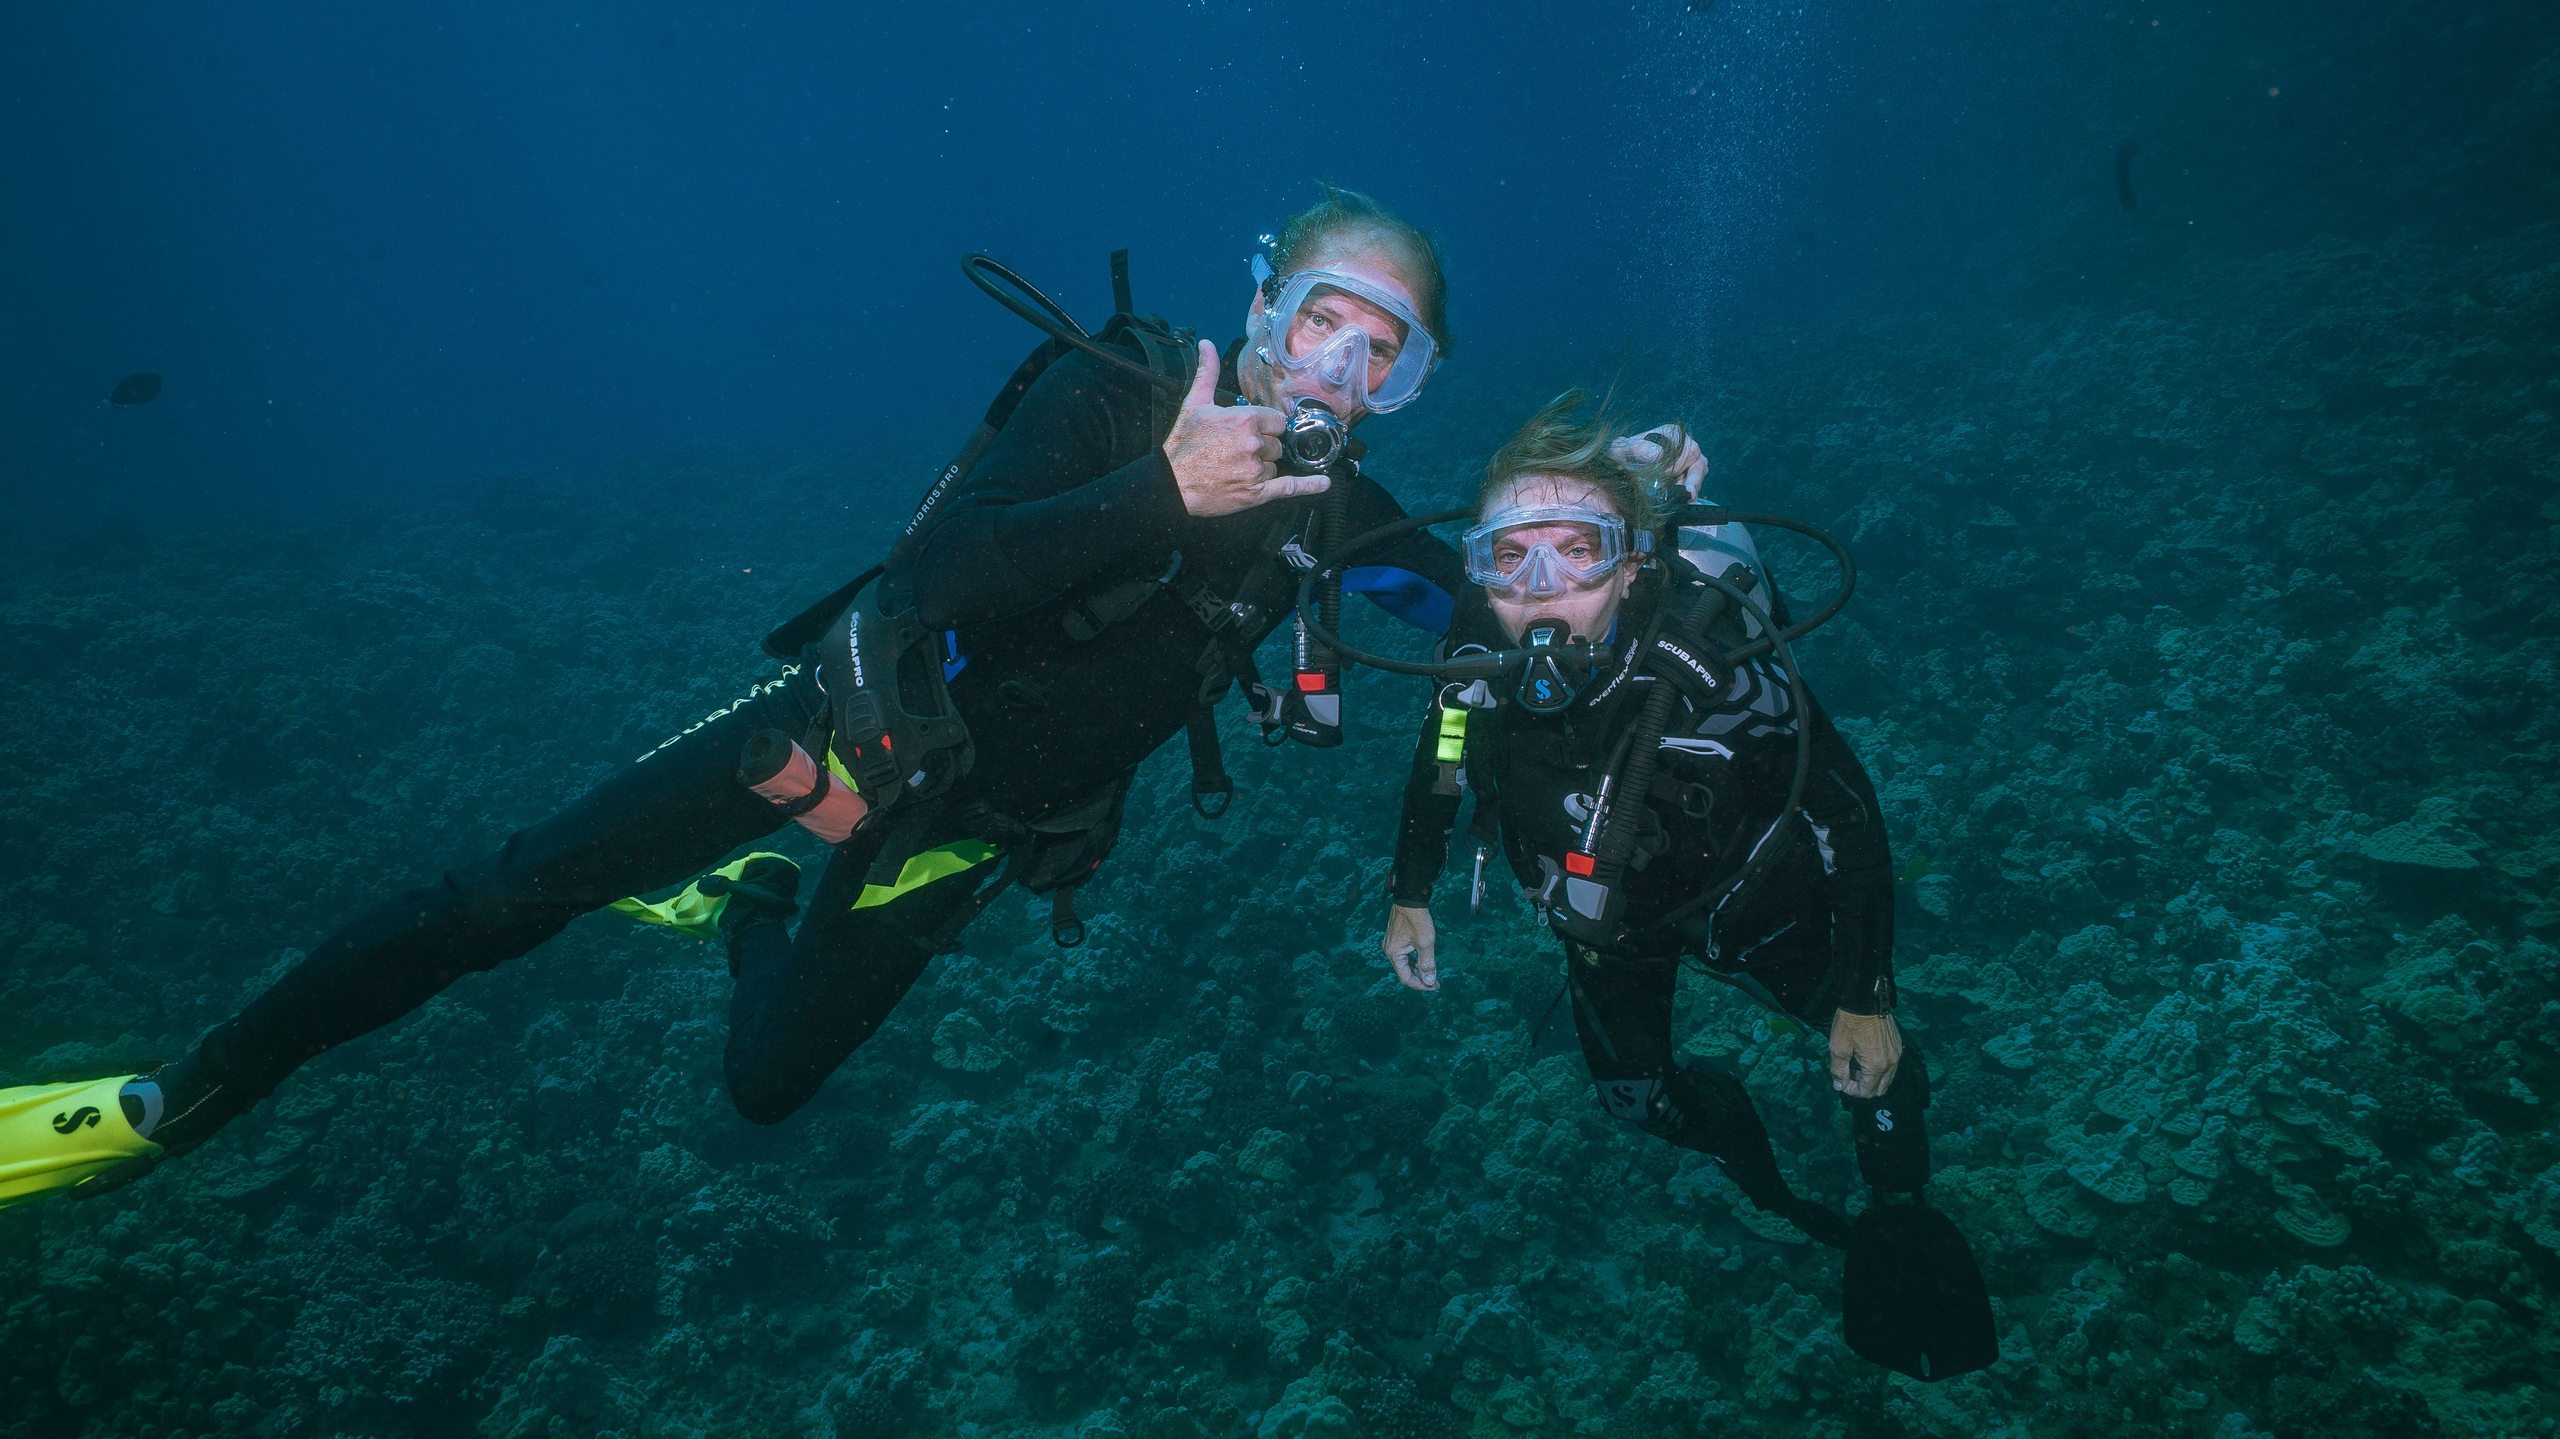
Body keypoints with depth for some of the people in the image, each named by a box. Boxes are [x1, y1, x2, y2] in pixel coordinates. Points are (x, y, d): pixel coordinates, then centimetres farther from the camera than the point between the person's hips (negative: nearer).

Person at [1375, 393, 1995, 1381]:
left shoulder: (1711, 665, -40)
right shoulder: (1475, 664, -30)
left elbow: (1849, 813, -26)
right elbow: (1438, 760, -6)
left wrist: (1866, 999, -20)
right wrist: (1410, 896, 1)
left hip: (1745, 902, -3)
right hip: (1603, 919, 3)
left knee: (1874, 1061, -6)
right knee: (1632, 1094, 15)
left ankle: (1901, 1226, 23)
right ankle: (1748, 1157, 46)